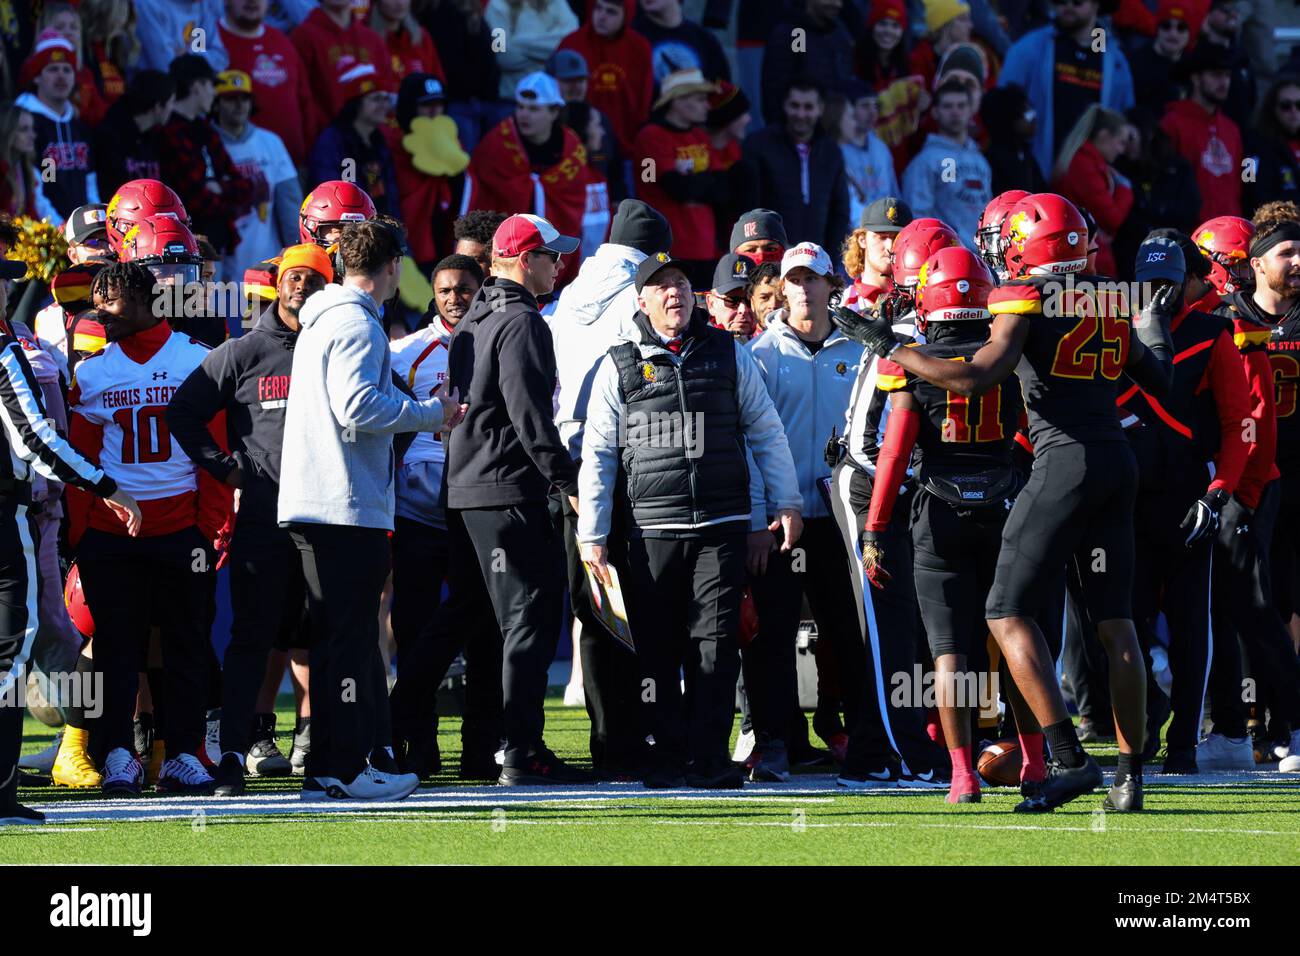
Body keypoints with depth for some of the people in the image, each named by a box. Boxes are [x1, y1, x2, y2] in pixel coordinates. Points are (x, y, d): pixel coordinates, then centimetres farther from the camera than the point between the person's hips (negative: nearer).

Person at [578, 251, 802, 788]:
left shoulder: (728, 355, 11)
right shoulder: (620, 367, 7)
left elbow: (765, 431, 15)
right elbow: (597, 454, 8)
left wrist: (787, 502, 9)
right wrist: (591, 535, 3)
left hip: (722, 523, 0)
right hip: (652, 528, 0)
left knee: (715, 642, -5)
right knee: (658, 646, 0)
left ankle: (710, 757, -2)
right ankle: (667, 757, 7)